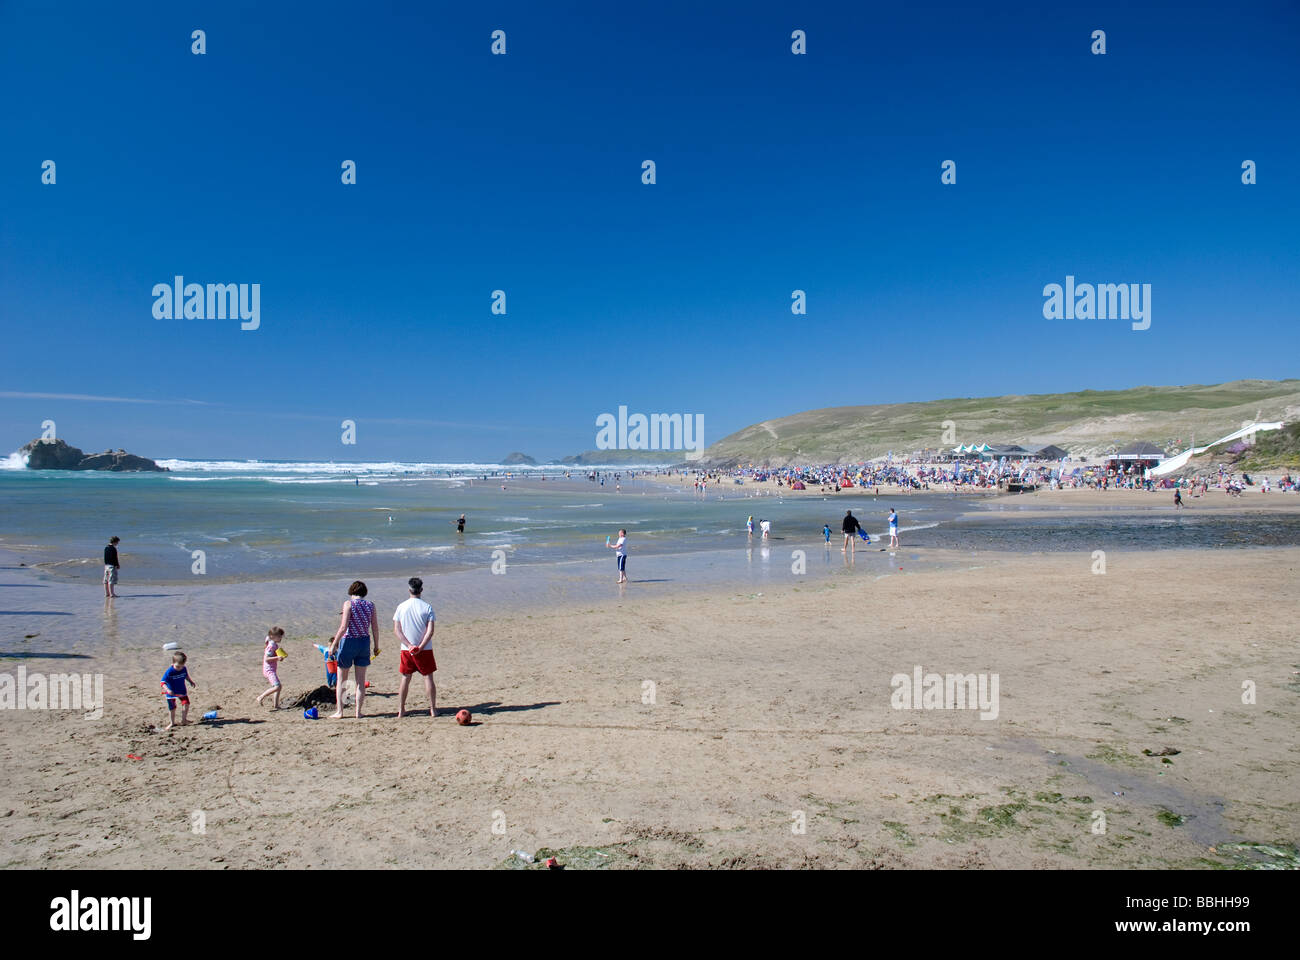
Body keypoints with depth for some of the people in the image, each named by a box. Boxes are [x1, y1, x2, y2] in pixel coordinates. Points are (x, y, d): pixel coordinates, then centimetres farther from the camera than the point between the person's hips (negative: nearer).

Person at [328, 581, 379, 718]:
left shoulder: (348, 603, -9)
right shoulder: (370, 605, 2)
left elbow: (343, 627, -16)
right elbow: (375, 628, 3)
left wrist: (334, 644, -9)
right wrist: (376, 646, 13)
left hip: (348, 641, -3)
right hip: (364, 642, 3)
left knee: (341, 679, 10)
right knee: (361, 680, 9)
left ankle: (339, 711, 11)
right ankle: (358, 712, 9)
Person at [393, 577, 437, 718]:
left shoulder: (401, 607, -1)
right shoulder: (427, 607, -6)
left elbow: (396, 631, -5)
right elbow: (430, 631, -13)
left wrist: (409, 646, -9)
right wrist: (420, 647, -13)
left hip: (406, 650, 2)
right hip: (425, 649, -2)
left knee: (405, 678, 11)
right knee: (428, 677, 7)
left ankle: (400, 710, 14)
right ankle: (433, 709, 8)